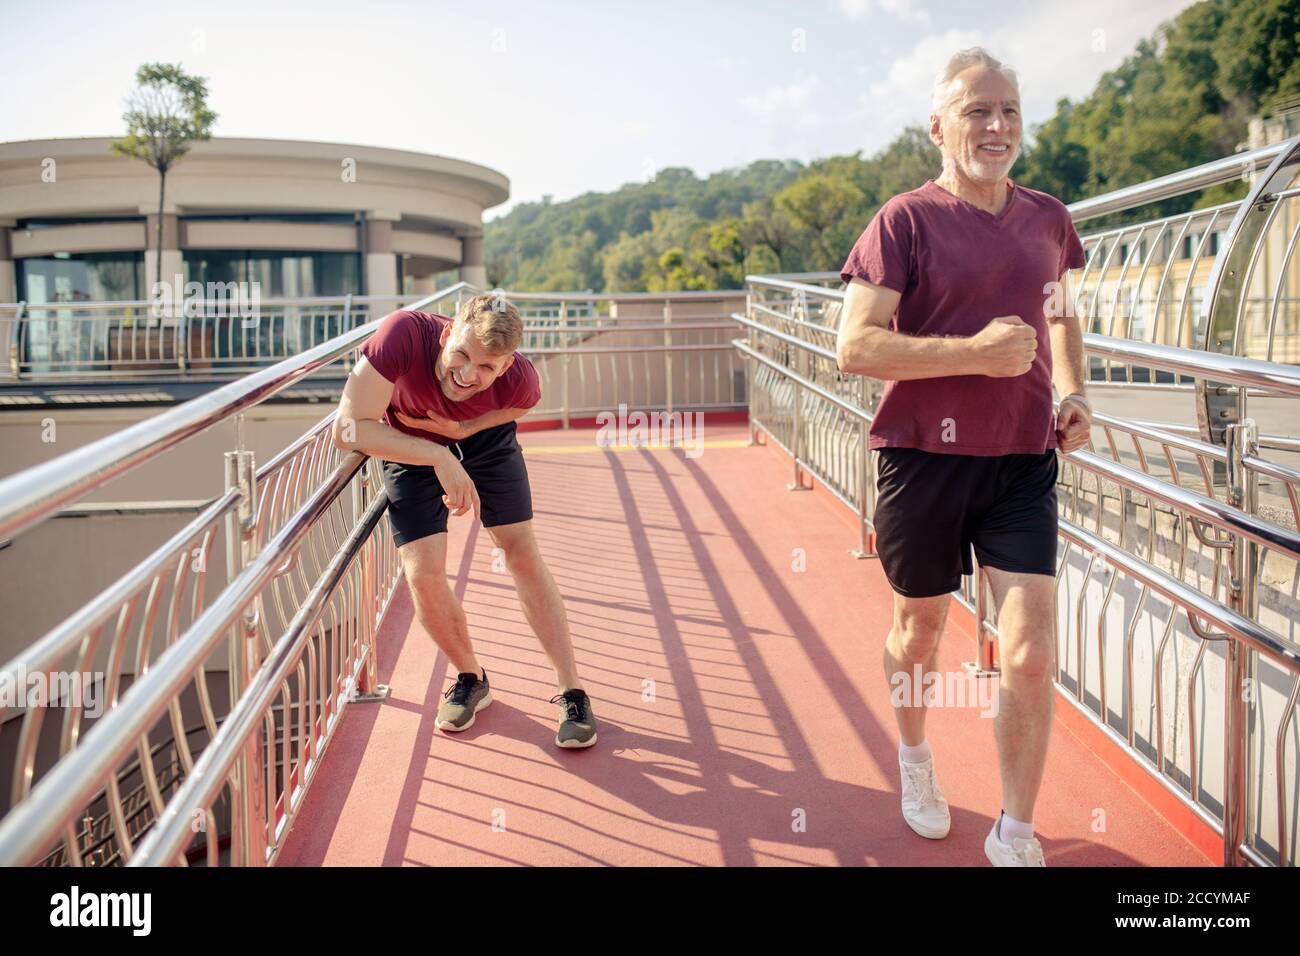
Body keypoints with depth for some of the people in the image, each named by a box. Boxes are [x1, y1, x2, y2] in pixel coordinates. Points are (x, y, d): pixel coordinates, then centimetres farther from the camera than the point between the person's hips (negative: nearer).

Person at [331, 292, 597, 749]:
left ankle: (571, 691, 7)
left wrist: (456, 428, -27)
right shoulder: (403, 334, -41)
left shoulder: (520, 382, -33)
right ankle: (471, 679, 18)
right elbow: (349, 428, -42)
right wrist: (440, 459, -45)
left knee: (523, 553, -3)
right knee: (423, 576, -9)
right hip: (410, 450, 0)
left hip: (483, 438, 1)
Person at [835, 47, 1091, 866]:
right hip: (924, 458, -3)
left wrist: (1073, 391, 5)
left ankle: (1016, 837, 14)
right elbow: (854, 347, -14)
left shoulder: (1048, 219, 8)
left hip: (1023, 461, 3)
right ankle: (916, 758, 46)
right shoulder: (905, 222, -8)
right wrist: (976, 352, -21)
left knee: (1030, 656, -4)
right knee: (921, 626, 16)